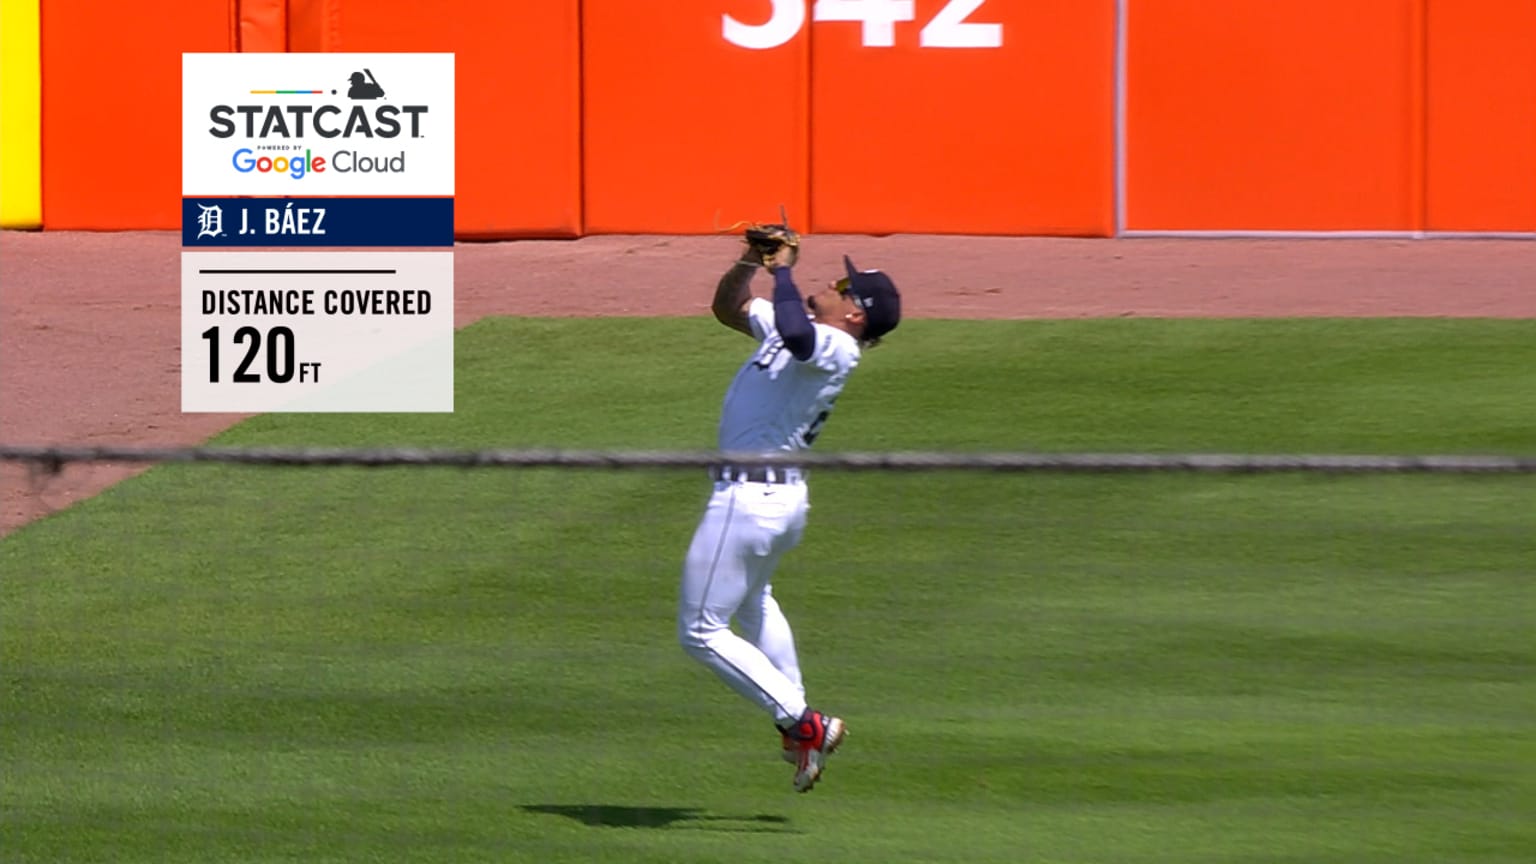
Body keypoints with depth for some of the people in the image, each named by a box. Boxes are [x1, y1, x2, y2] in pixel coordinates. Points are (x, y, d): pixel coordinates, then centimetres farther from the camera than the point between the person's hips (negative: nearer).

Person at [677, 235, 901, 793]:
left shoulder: (837, 347, -16)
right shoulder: (811, 337, 12)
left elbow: (794, 334, -39)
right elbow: (728, 307, 21)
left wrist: (782, 269, -25)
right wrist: (750, 262, 4)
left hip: (748, 498, -11)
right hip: (783, 497, 11)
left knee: (702, 632, -5)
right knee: (752, 600, 35)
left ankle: (803, 724, -7)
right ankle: (795, 726, 40)